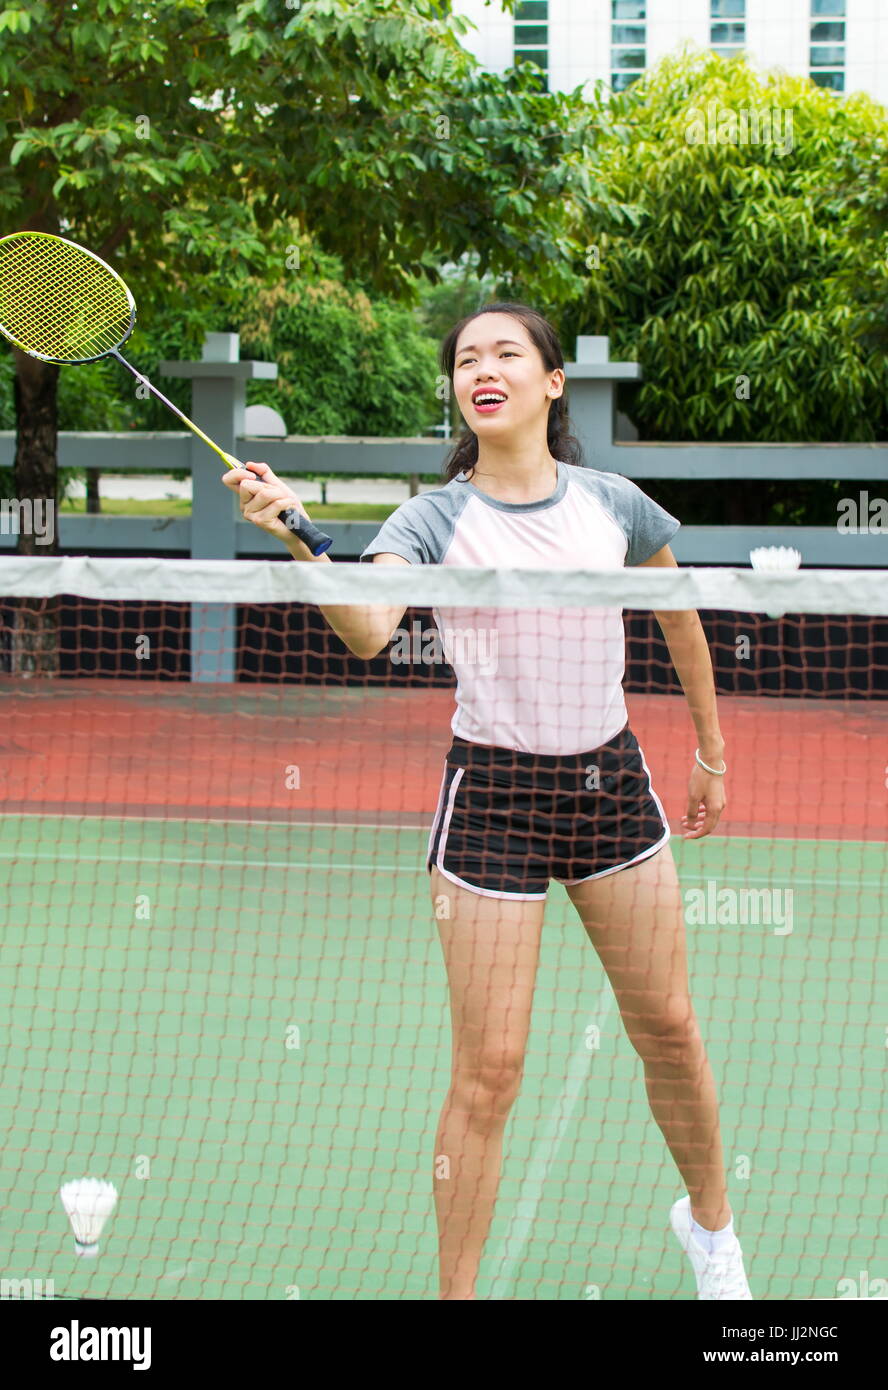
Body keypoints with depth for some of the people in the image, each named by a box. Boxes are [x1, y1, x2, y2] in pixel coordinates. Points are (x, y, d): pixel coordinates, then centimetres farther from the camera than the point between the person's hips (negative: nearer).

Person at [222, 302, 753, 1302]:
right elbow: (368, 630, -27)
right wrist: (297, 538, -42)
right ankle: (455, 1295, 8)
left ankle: (709, 1221, 38)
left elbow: (681, 618, 18)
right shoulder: (434, 521, -8)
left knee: (668, 1029, 12)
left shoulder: (614, 504, 1)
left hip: (611, 779, 3)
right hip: (492, 795, -3)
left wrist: (711, 750, 23)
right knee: (488, 1071, -5)